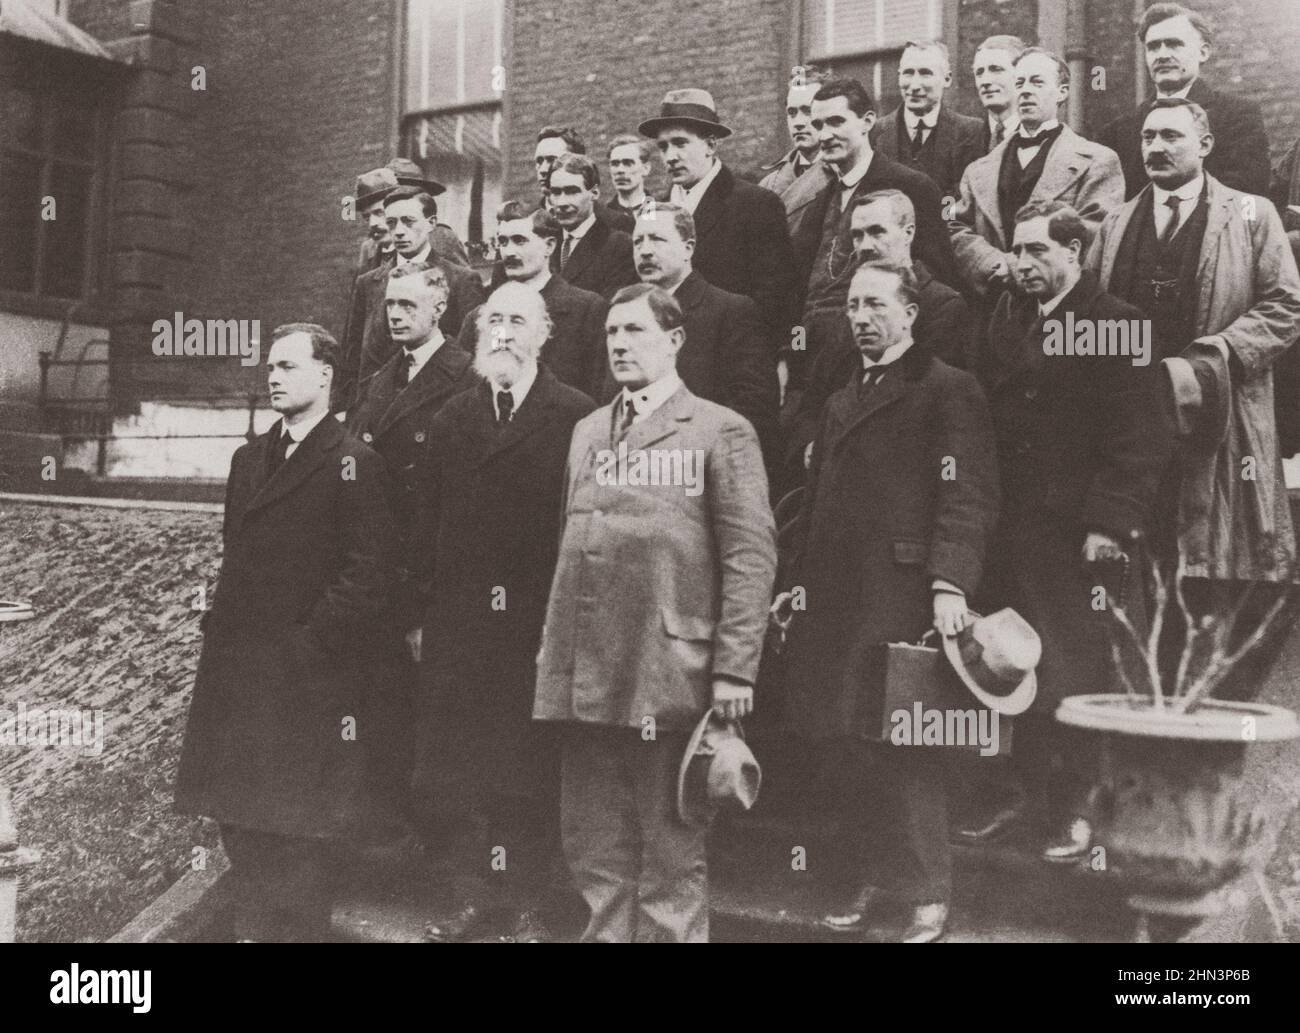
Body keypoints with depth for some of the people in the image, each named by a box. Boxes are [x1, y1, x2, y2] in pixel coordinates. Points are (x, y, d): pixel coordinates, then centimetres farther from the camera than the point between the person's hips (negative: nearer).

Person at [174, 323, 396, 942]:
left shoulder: (354, 465, -9)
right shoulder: (249, 457, 14)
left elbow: (365, 573, -14)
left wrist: (309, 641, -15)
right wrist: (222, 626, 9)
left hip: (311, 676, -7)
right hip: (237, 669, 7)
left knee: (299, 825, 2)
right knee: (240, 813, 14)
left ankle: (297, 929, 15)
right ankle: (253, 926, 27)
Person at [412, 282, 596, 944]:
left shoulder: (578, 418, -5)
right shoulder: (452, 419, 11)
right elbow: (427, 522, 9)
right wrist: (423, 611, 5)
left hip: (542, 622, -4)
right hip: (458, 622, 4)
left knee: (532, 771, 5)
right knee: (446, 770, 7)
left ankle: (528, 903, 20)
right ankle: (475, 890, 24)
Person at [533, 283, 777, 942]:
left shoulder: (720, 431, 0)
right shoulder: (587, 431, 18)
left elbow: (751, 555, -6)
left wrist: (735, 669, -14)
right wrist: (553, 647, 13)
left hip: (667, 675, -5)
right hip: (583, 673, 6)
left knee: (671, 851, 4)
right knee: (593, 847, 12)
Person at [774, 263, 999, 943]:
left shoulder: (948, 390, -1)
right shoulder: (840, 401, 23)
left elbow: (968, 496, -11)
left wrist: (950, 583, -21)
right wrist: (798, 581, 16)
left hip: (904, 596, -7)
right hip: (836, 599, 7)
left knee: (908, 750, -2)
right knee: (839, 738, 7)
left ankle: (929, 896, 10)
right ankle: (872, 883, 21)